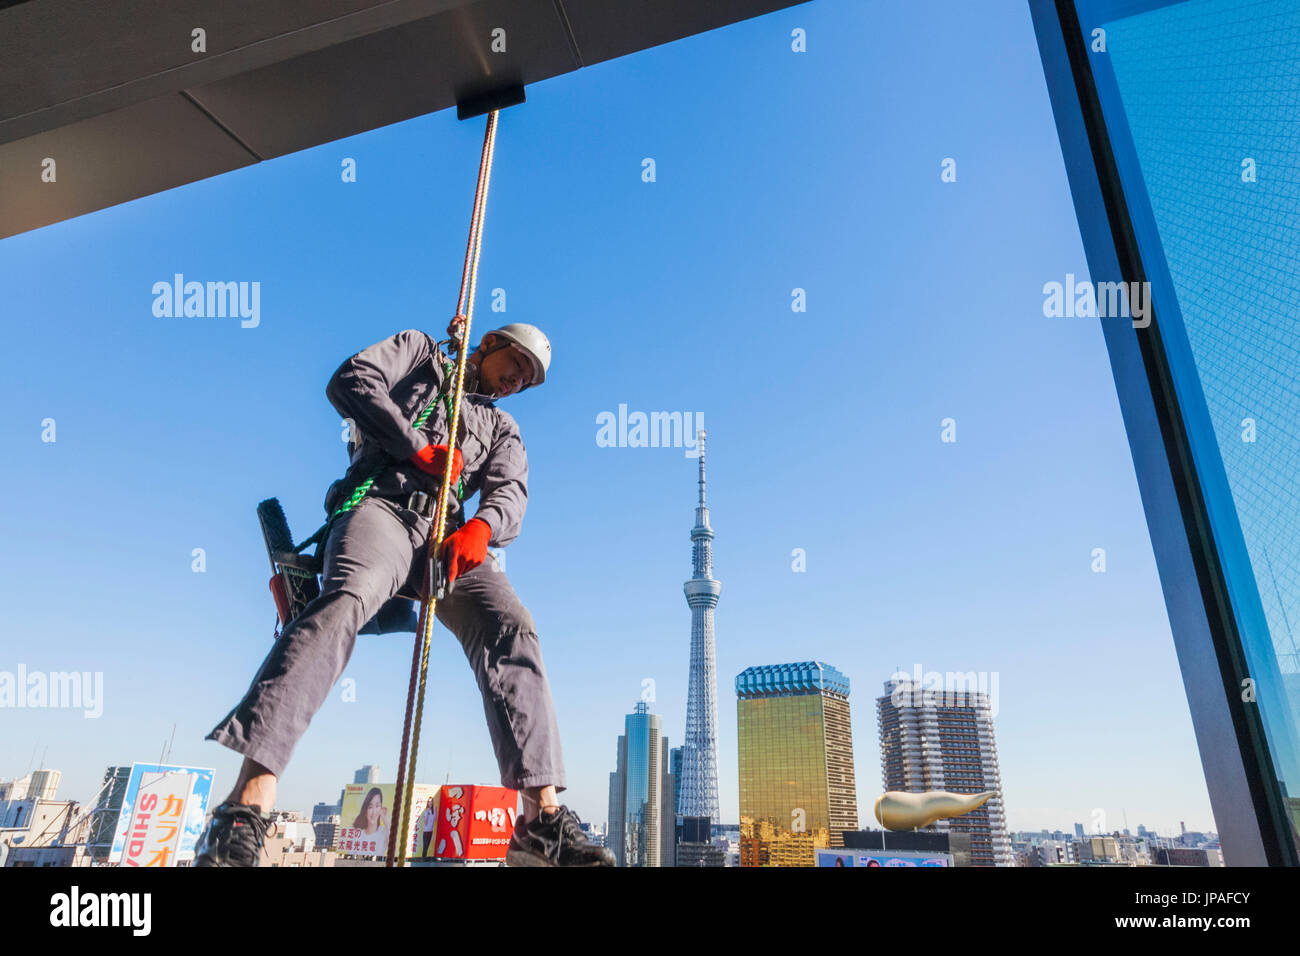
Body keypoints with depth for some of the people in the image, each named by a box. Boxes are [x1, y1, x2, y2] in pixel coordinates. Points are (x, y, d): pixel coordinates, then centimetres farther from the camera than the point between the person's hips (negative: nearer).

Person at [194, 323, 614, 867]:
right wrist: (418, 447, -4)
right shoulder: (419, 352, 24)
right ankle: (246, 806, -40)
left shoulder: (502, 430, 30)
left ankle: (543, 816, -23)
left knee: (511, 627, -20)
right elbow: (350, 380, 6)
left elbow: (510, 492, 9)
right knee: (345, 598, -35)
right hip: (381, 504, -3)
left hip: (448, 532, 4)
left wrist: (483, 525, -15)